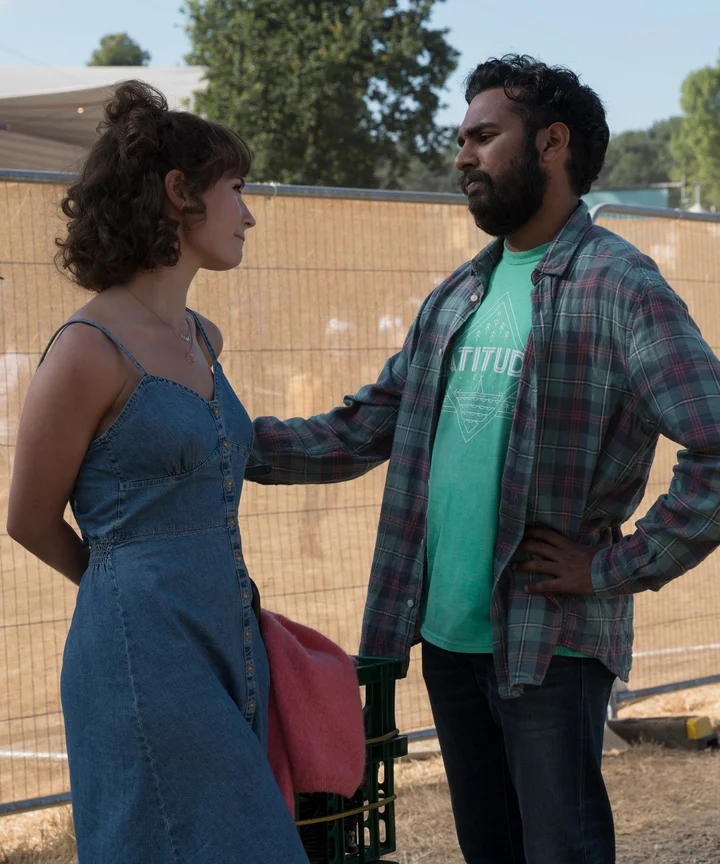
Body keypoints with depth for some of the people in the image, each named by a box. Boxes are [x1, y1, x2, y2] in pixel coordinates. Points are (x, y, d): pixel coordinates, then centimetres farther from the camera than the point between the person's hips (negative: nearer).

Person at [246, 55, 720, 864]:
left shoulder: (618, 287, -11)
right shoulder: (455, 298, 13)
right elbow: (360, 432, 13)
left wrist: (618, 570, -16)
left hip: (547, 644, -7)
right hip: (444, 632, 7)